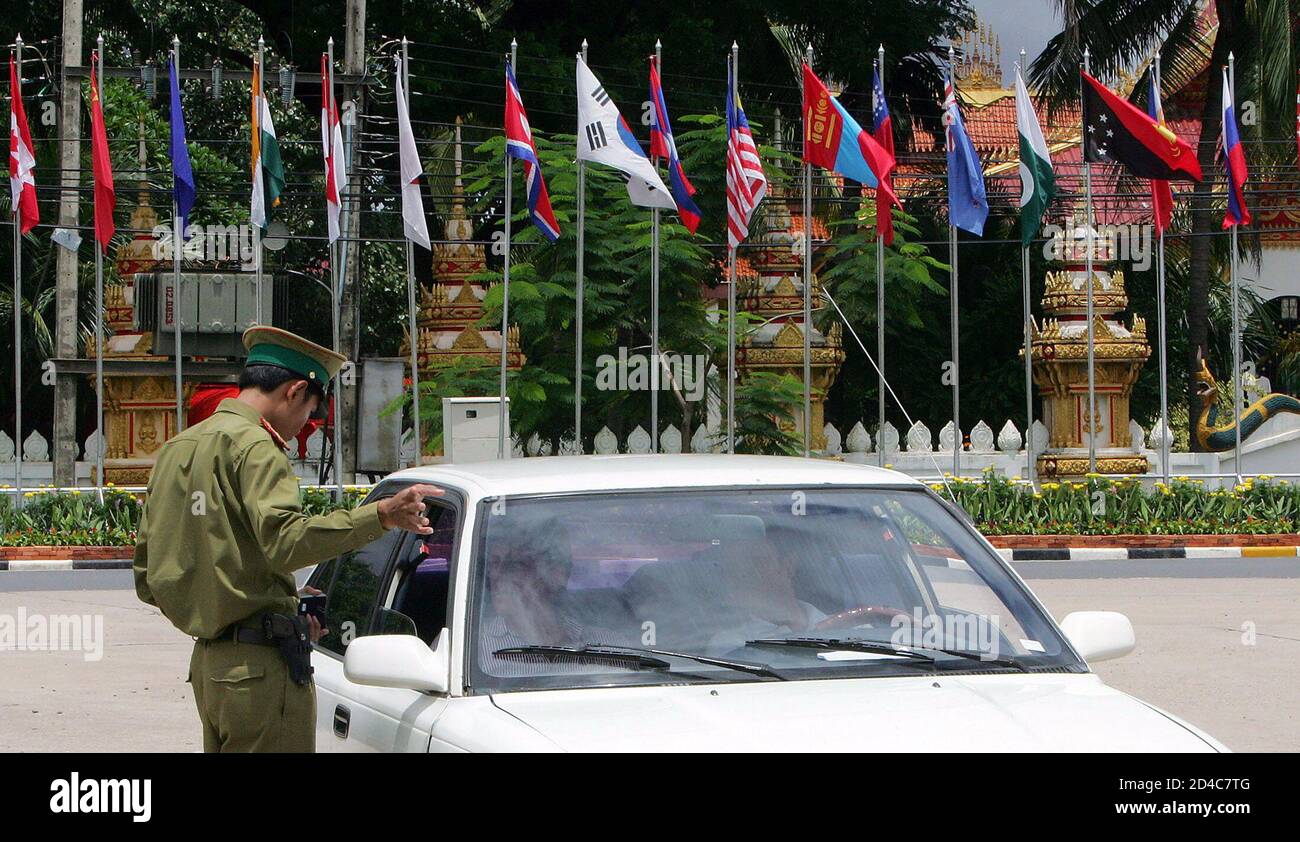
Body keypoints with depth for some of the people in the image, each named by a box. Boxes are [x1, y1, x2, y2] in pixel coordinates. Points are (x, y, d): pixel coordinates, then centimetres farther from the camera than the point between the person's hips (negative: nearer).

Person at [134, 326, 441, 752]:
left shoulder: (175, 449, 19)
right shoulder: (254, 446, -10)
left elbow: (146, 577, 20)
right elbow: (285, 541, -28)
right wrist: (380, 517, -32)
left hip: (206, 664, 9)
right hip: (260, 666, -9)